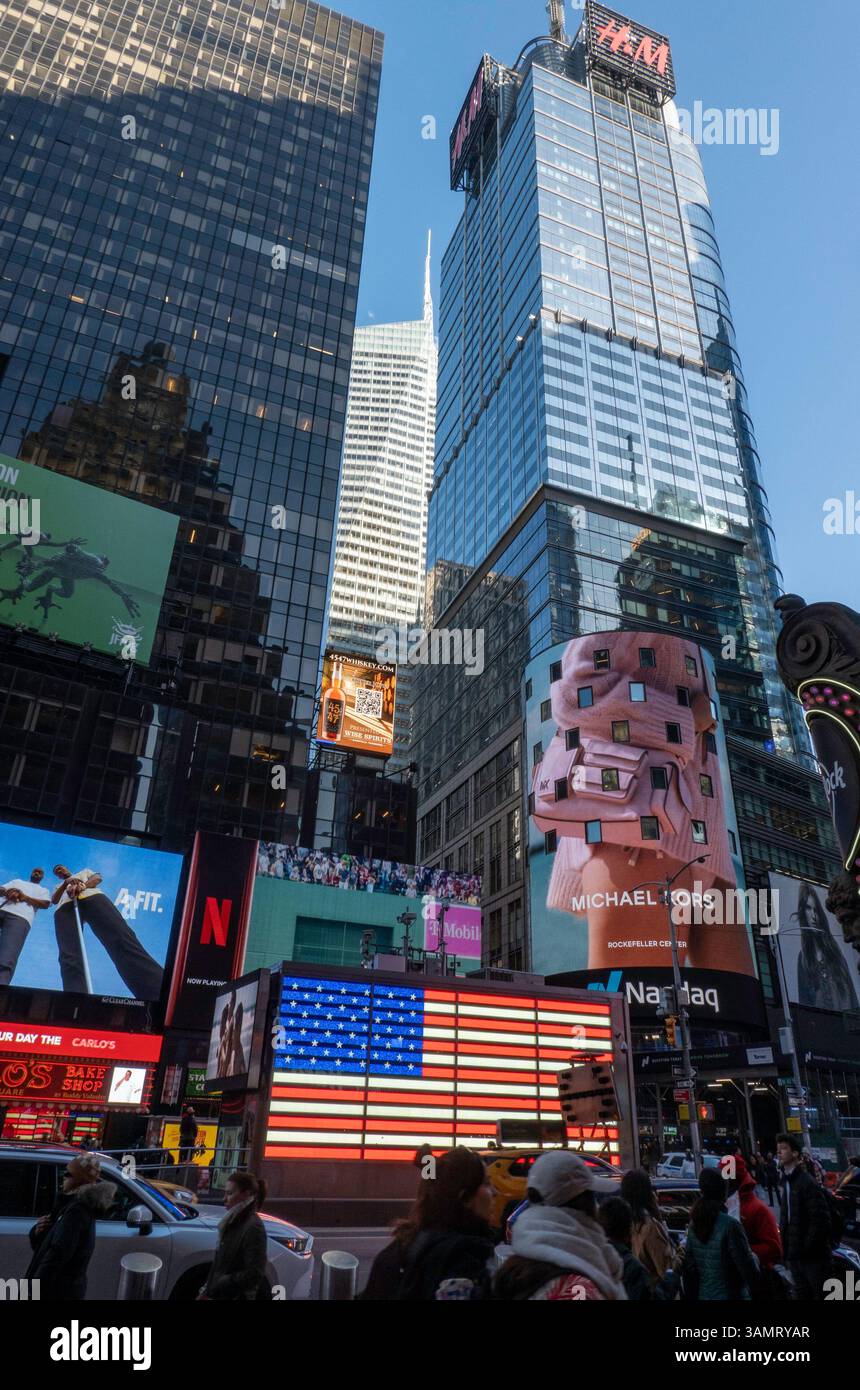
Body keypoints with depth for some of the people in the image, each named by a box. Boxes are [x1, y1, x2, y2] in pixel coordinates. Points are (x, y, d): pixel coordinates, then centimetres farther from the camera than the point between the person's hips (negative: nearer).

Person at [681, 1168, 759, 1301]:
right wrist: (753, 1257, 2)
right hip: (728, 1295, -5)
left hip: (701, 1296, 6)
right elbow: (751, 1273, -18)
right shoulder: (730, 1225, -21)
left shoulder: (694, 1224, -2)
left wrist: (691, 1295, 14)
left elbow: (688, 1268, 3)